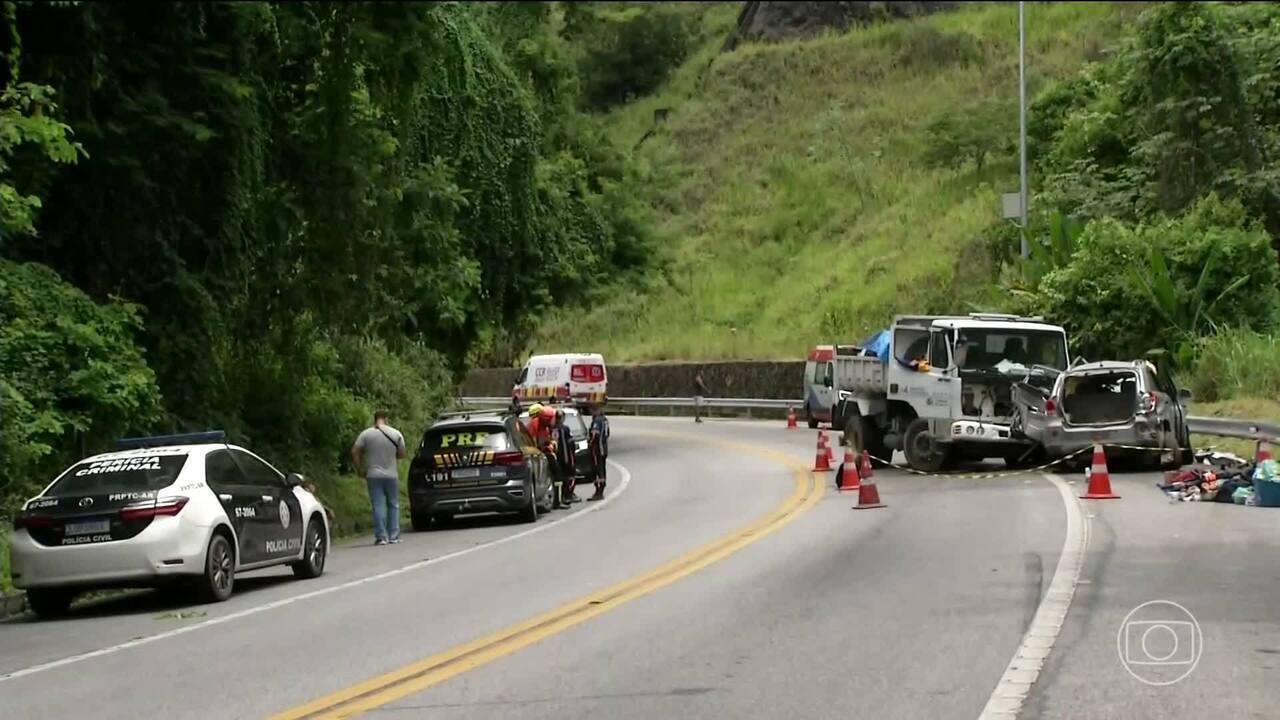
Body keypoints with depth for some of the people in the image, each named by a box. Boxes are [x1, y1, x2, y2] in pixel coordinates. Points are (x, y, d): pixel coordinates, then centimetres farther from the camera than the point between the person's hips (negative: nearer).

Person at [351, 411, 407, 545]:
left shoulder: (366, 434, -2)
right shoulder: (396, 434, 0)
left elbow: (354, 452, -7)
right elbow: (401, 454, 4)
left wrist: (359, 469, 2)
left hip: (373, 475, -1)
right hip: (391, 475, 1)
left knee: (378, 506, 0)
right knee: (393, 505, 11)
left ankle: (381, 536, -5)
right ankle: (393, 536, 8)